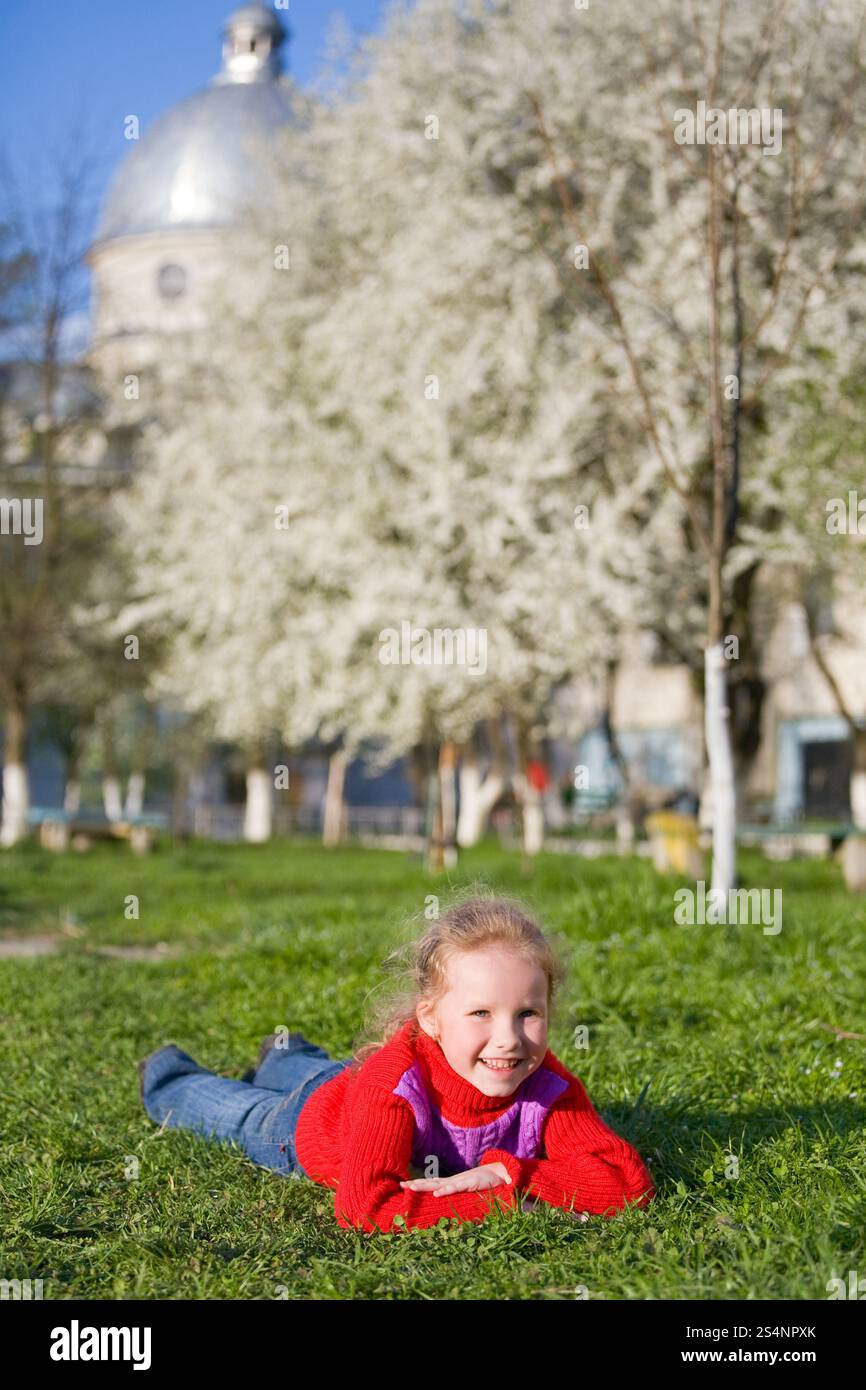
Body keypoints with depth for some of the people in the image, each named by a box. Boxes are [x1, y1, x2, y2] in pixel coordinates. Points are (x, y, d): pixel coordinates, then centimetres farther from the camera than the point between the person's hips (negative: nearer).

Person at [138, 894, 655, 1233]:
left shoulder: (550, 1087, -41)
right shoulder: (392, 1076, -52)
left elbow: (630, 1183, -45)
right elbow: (366, 1207, -61)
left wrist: (508, 1172, -53)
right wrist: (505, 1201, -59)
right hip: (315, 1118, -4)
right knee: (244, 1117, 30)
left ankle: (287, 1057, 71)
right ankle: (172, 1076, 61)